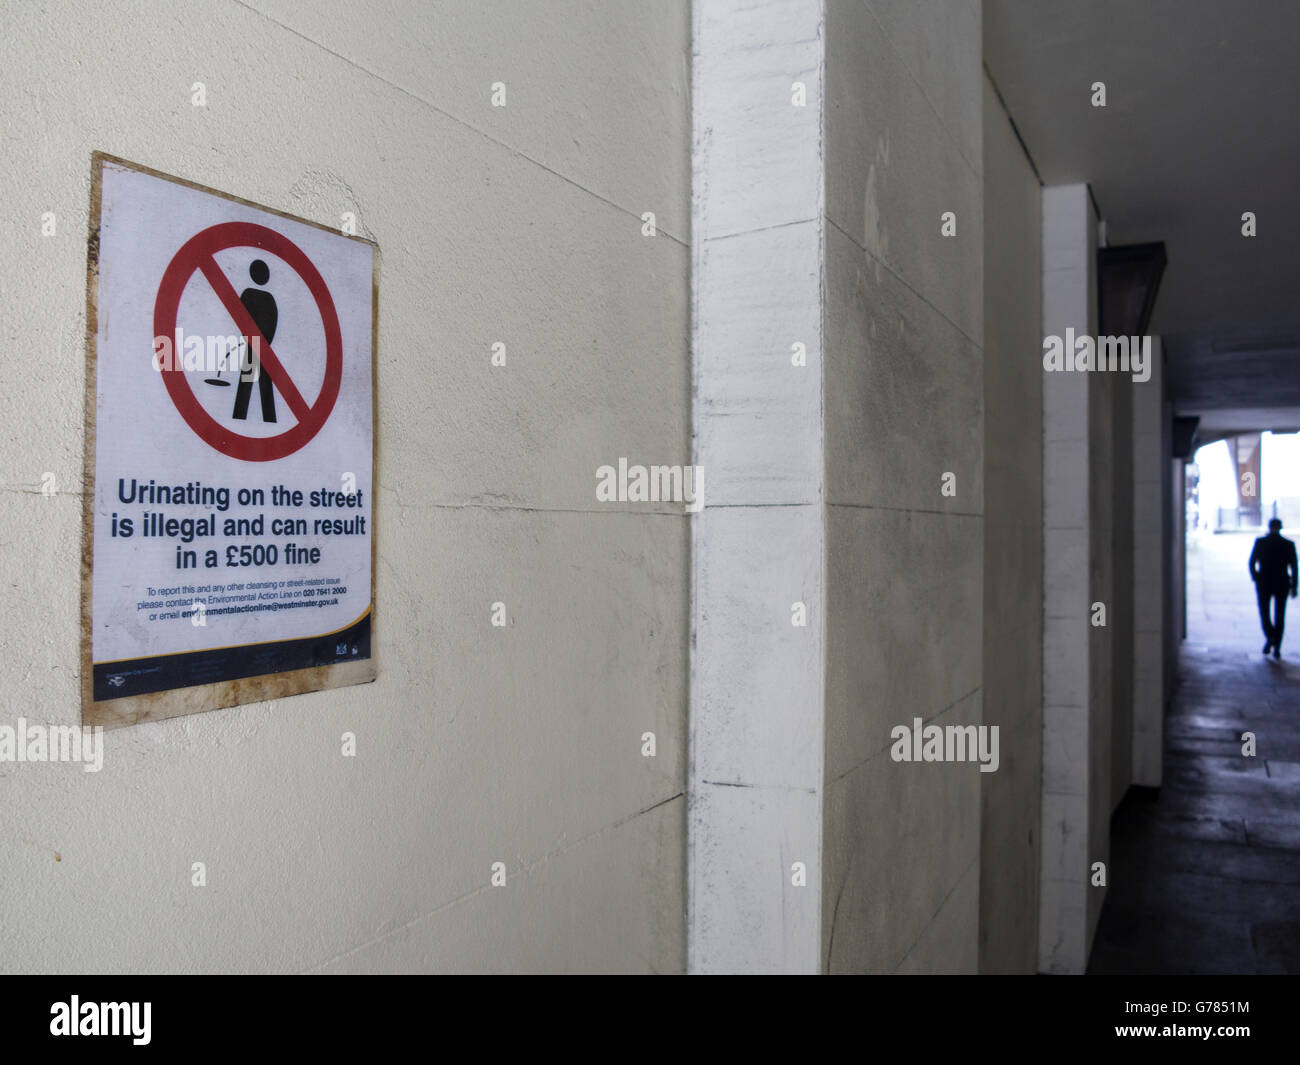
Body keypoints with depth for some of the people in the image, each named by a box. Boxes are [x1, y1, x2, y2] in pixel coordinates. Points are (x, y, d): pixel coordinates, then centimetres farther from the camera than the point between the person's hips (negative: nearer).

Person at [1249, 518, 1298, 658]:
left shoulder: (1260, 542, -4)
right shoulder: (1289, 544, -2)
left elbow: (1252, 562, -5)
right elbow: (1294, 567, -3)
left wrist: (1255, 578, 9)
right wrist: (1293, 586, 3)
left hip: (1263, 583, -1)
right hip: (1282, 584, 1)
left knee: (1264, 612, 12)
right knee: (1279, 615, 10)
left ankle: (1270, 636, -13)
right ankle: (1277, 648, 8)